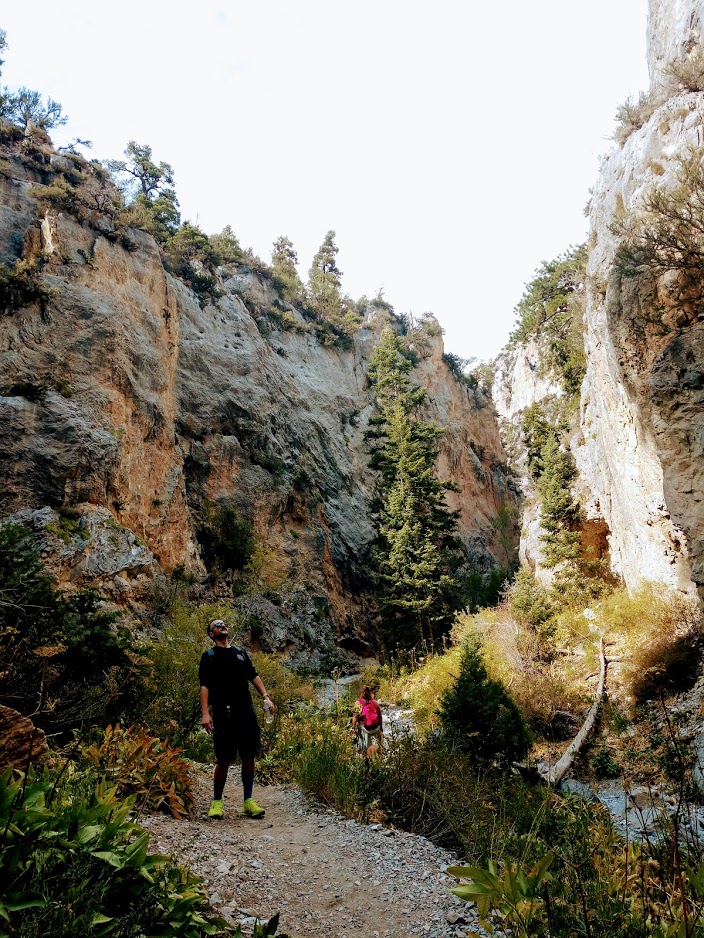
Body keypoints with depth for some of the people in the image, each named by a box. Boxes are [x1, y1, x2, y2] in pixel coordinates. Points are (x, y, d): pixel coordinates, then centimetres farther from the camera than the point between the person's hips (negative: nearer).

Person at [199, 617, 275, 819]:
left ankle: (248, 802, 14)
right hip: (223, 714, -4)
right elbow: (204, 686, -4)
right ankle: (217, 802, 16)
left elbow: (253, 676, 19)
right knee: (224, 759, -1)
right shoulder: (209, 656, 4)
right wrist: (205, 713, -15)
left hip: (246, 712, 4)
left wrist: (266, 697, 7)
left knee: (248, 756, 4)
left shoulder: (240, 652, 18)